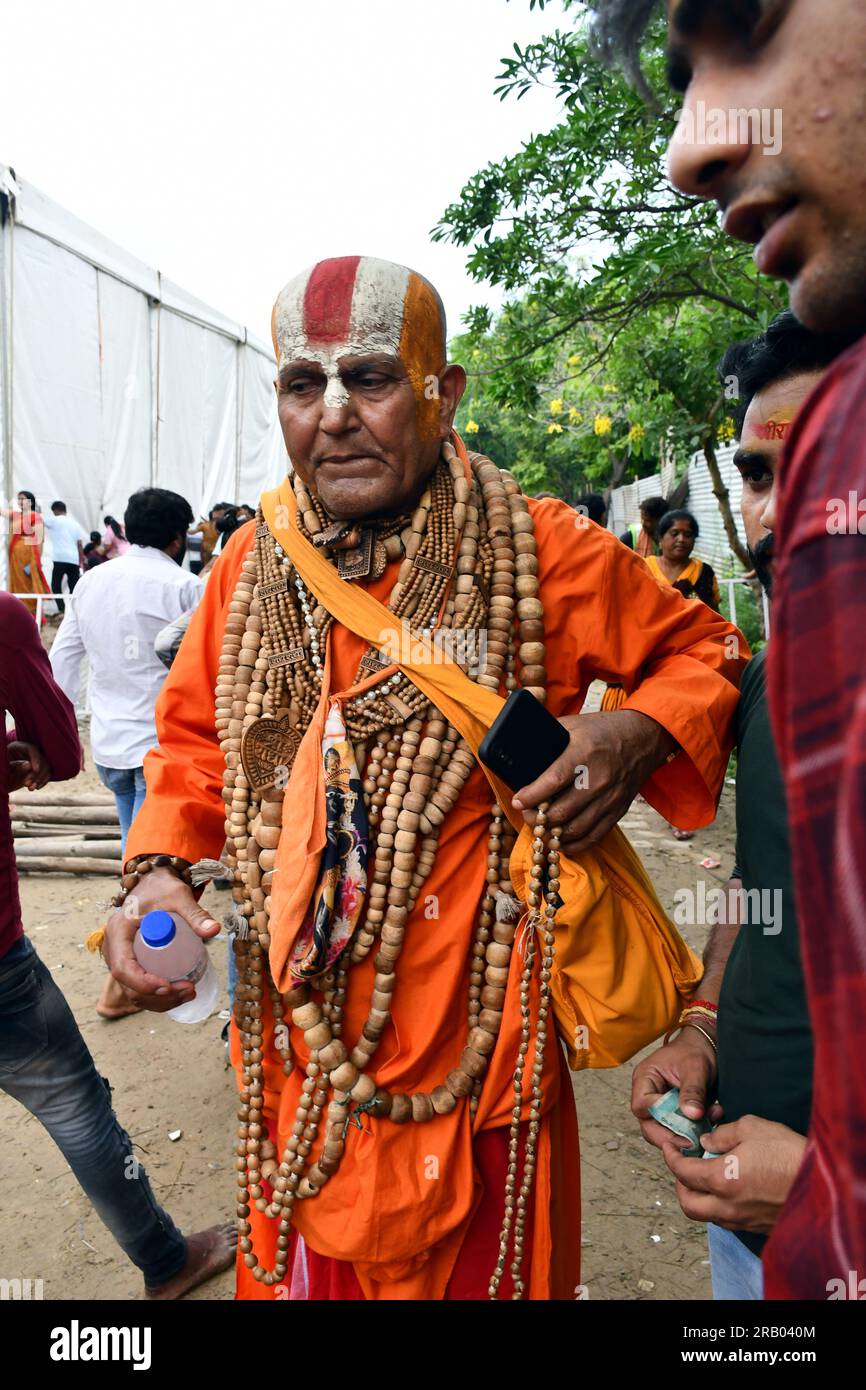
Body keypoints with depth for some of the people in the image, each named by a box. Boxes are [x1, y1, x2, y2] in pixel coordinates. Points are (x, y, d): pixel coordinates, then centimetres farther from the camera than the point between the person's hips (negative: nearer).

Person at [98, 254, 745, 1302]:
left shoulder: (538, 550, -10)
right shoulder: (252, 563, 0)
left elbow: (700, 649, 3)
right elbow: (194, 738, 11)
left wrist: (636, 734, -17)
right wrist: (156, 870, -5)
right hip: (298, 1043, 4)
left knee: (486, 1267, 18)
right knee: (304, 1267, 23)